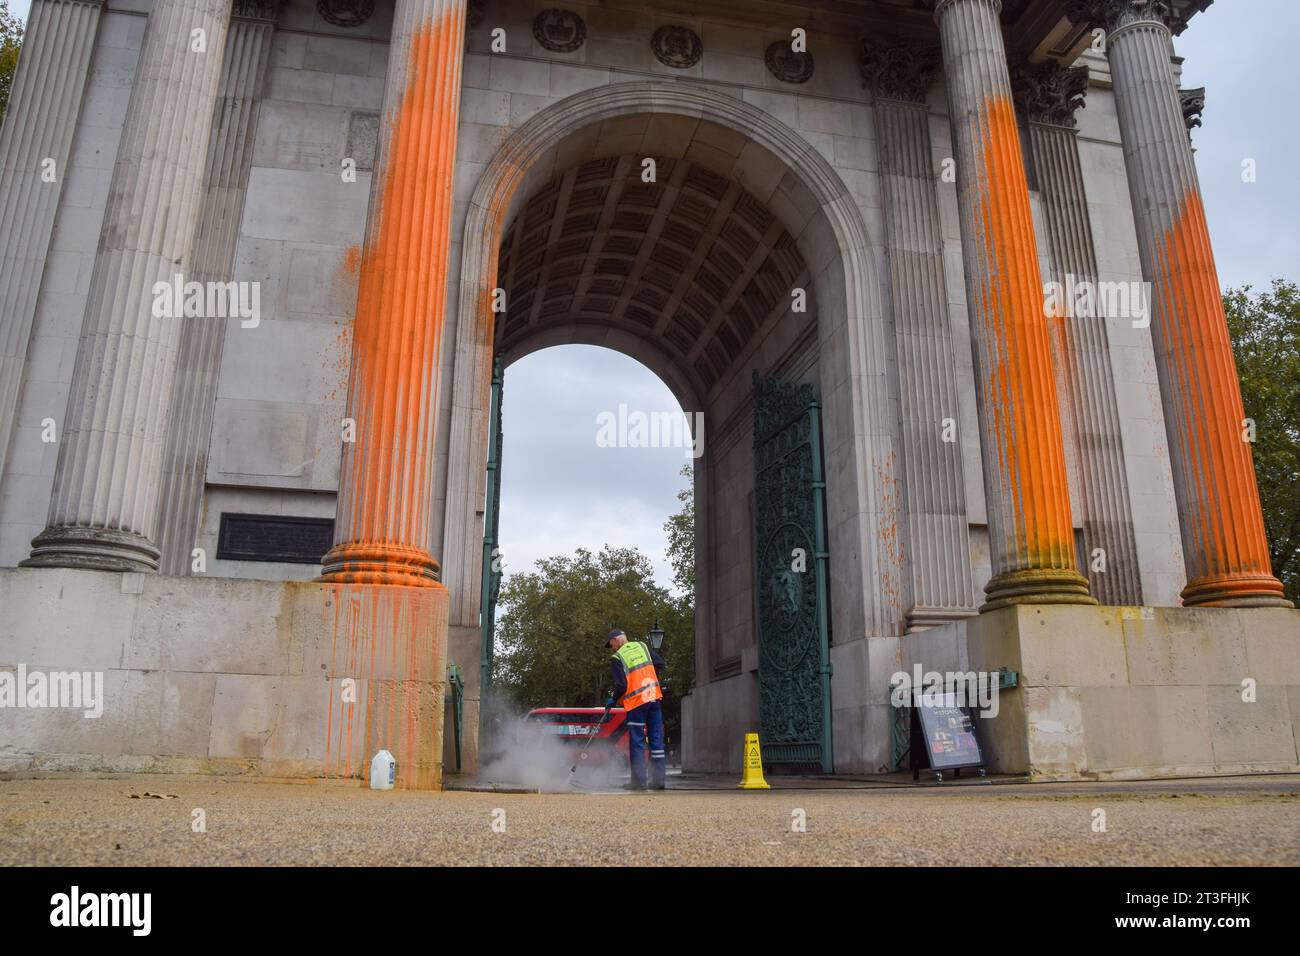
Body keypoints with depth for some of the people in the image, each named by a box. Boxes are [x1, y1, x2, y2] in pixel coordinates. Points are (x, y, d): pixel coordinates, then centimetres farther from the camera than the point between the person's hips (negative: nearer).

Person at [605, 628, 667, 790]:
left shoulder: (616, 658, -6)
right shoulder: (642, 646, 10)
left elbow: (621, 685, -11)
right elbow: (659, 663, 7)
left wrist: (613, 699, 6)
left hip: (636, 701, -5)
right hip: (653, 697, 5)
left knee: (637, 743, 3)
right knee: (656, 739, 7)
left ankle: (639, 780, 3)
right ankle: (659, 778, 9)